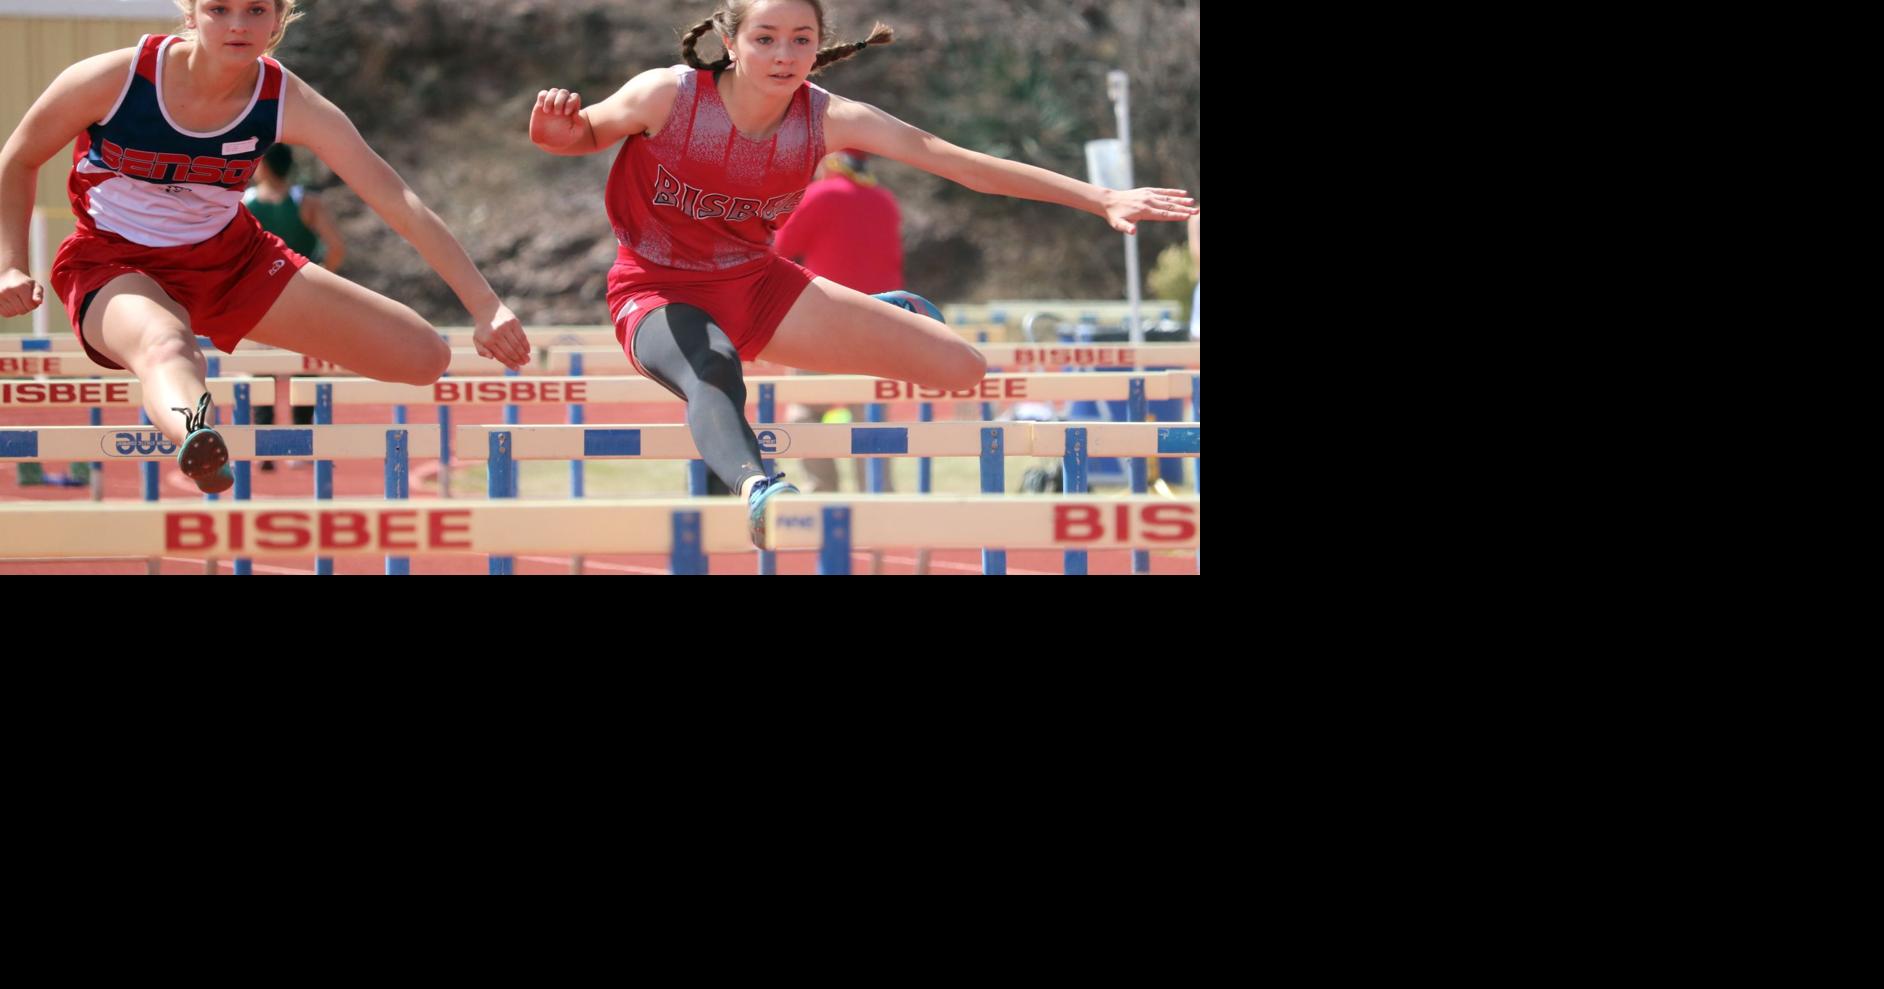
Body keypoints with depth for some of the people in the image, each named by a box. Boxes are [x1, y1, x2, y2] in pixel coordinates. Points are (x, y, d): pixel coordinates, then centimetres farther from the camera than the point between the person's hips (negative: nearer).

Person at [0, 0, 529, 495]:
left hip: (230, 256, 5)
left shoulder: (287, 104, -18)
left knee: (425, 358, -1)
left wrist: (485, 305, -25)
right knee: (167, 348, -45)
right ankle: (193, 439, -80)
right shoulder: (113, 78, -23)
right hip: (114, 264, -5)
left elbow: (398, 201, -19)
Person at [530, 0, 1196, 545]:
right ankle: (756, 487, -74)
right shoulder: (670, 96, -21)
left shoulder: (827, 118, -13)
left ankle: (892, 312, 36)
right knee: (712, 371, -45)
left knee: (965, 370, 1)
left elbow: (963, 163, -15)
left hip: (756, 283, 5)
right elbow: (585, 136, -3)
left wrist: (1102, 200, -18)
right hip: (659, 293, -5)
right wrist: (557, 132, -29)